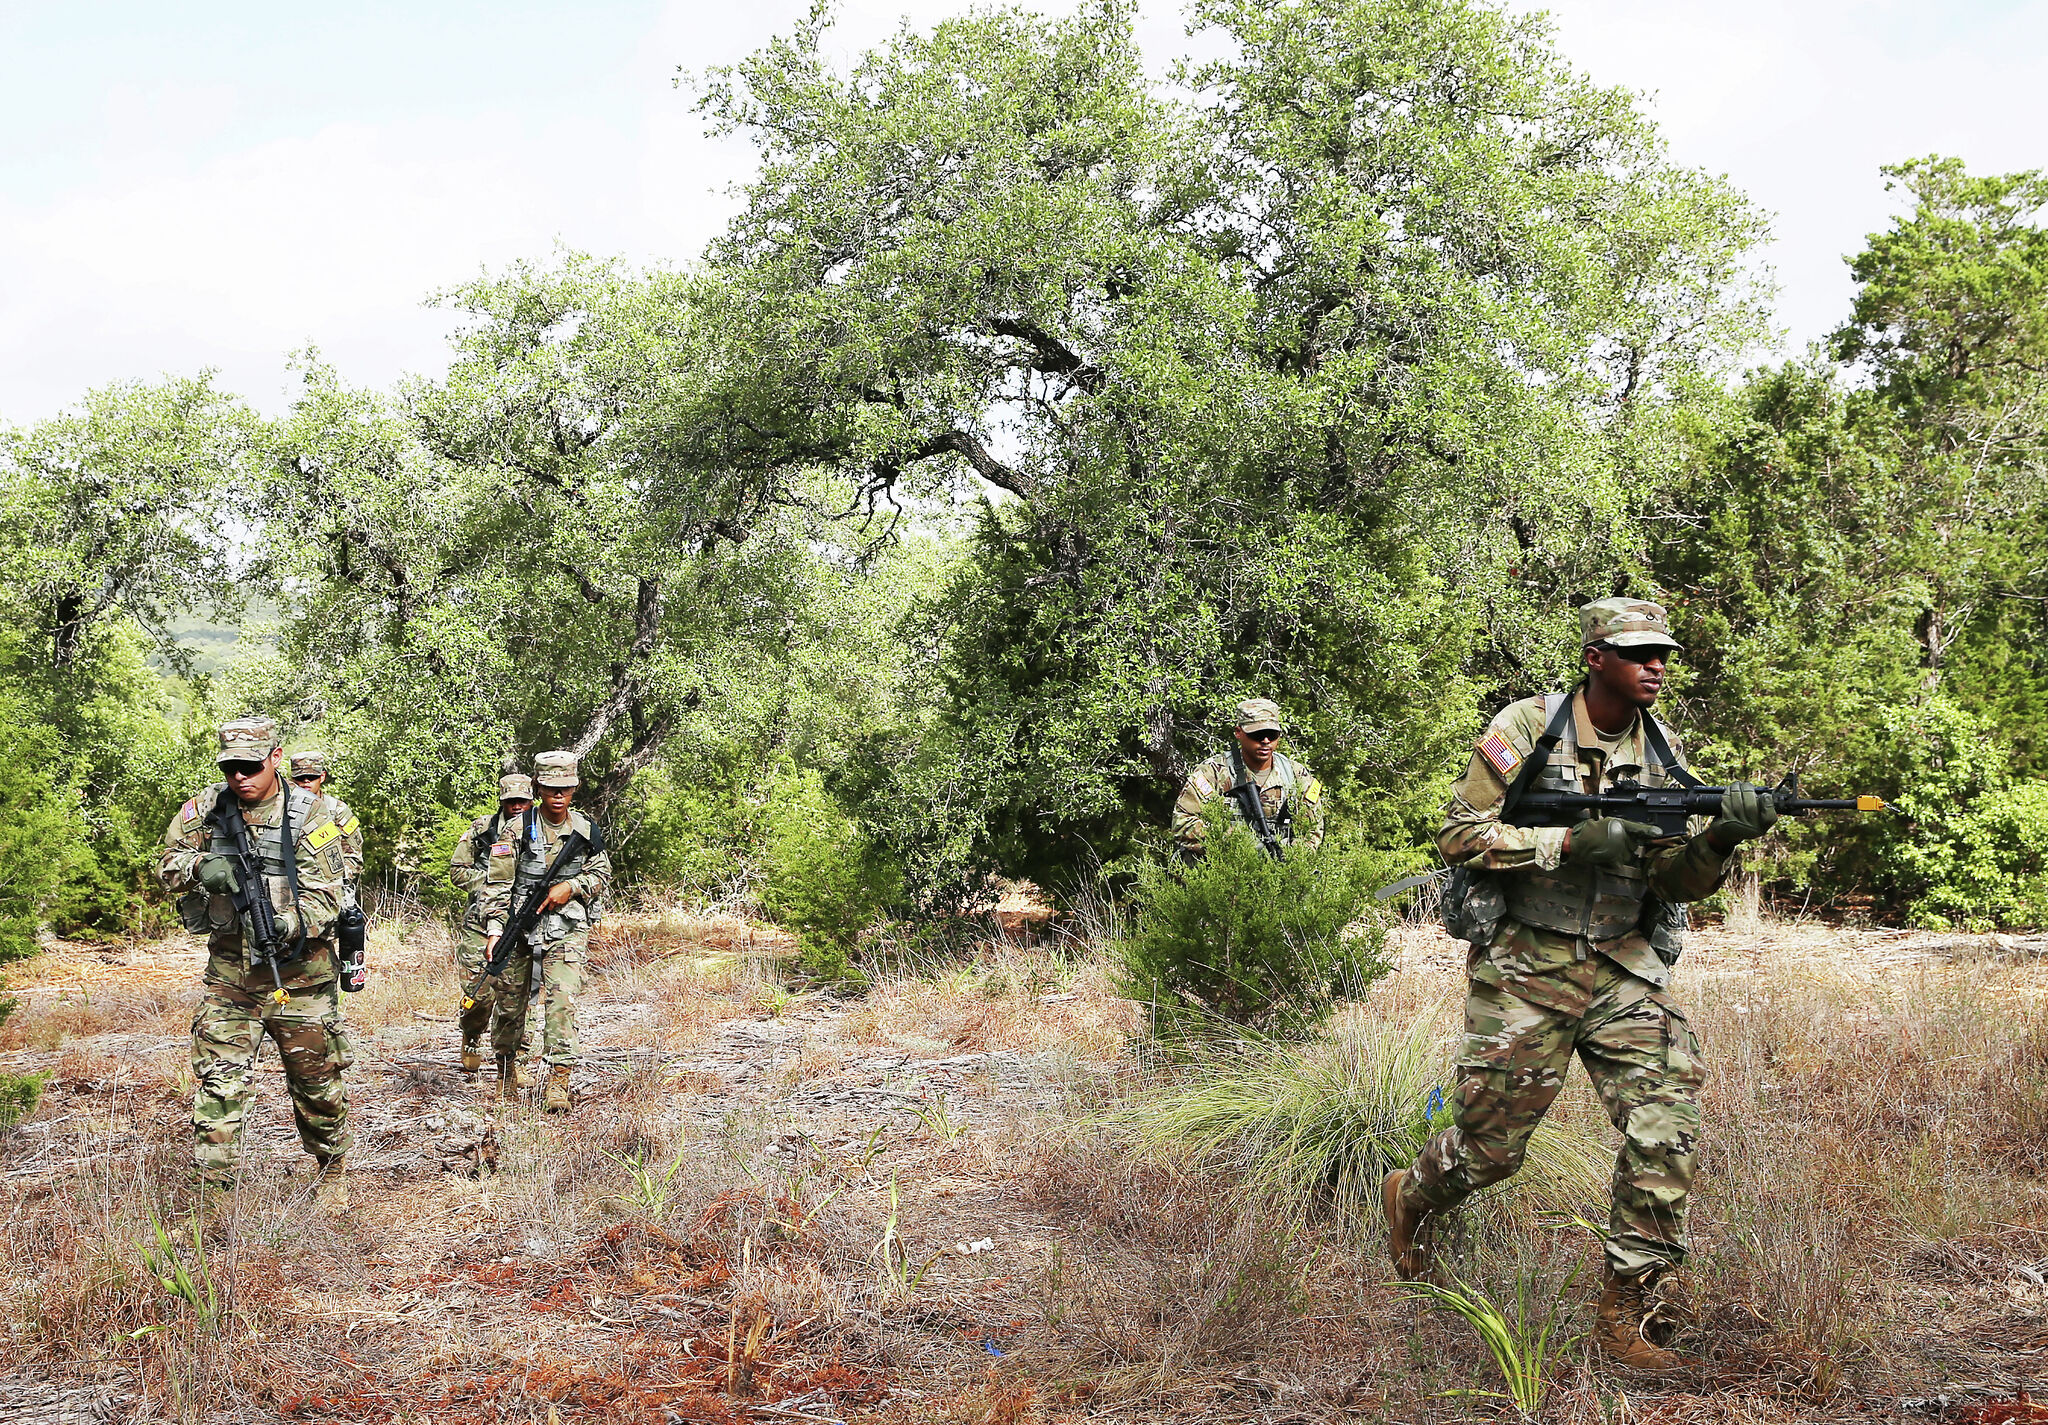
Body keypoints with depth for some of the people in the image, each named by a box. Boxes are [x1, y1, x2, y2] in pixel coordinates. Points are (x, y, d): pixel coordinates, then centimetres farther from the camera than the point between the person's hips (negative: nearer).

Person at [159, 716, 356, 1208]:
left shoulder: (310, 814, -10)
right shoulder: (206, 807, 1)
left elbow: (324, 896, -13)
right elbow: (168, 864, 8)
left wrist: (288, 925, -33)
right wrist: (199, 867, -15)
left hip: (297, 975, -2)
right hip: (228, 971, 2)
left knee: (318, 1083, 10)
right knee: (217, 1080, -3)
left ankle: (331, 1173, 31)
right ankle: (213, 1189, 3)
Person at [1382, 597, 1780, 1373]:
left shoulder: (1665, 751, 5)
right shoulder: (1527, 727, -9)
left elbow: (1674, 881, 1)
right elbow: (1460, 835, -12)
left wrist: (1721, 835, -21)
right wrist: (1575, 840, -21)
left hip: (1626, 967, 4)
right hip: (1526, 967, -4)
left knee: (1666, 1126, -10)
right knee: (1491, 1141, 5)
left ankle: (1626, 1311, 2)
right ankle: (1409, 1202, 39)